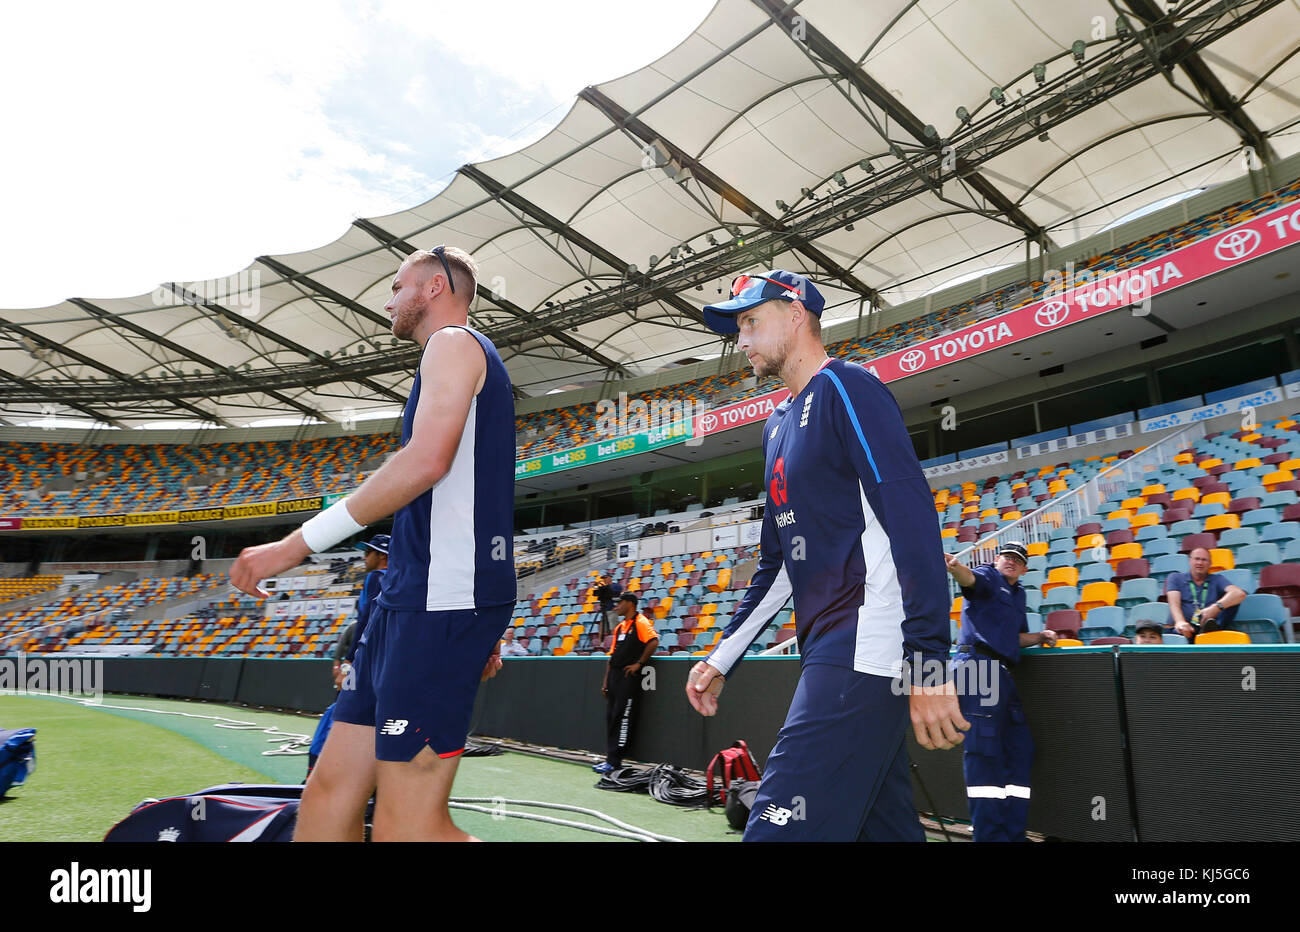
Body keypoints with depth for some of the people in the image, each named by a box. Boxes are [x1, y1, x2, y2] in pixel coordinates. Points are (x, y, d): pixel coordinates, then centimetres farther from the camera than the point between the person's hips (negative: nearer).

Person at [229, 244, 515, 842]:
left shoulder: (454, 343, -2)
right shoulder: (455, 355, 28)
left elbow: (426, 460, -20)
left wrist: (299, 543, -16)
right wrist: (482, 632, 27)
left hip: (440, 601, -10)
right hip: (410, 599, 10)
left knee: (408, 827, -10)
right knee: (329, 792, 11)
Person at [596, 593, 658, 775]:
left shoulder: (640, 622, -6)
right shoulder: (619, 627, 19)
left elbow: (654, 642, -20)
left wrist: (638, 664, -16)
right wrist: (606, 681, 16)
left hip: (629, 676, -9)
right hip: (614, 675, 9)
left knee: (622, 718, -6)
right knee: (611, 716, 9)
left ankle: (614, 761, -2)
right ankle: (610, 757, 16)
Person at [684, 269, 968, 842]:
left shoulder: (844, 387, -5)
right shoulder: (778, 425, 22)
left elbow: (912, 519, -16)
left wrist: (929, 664, -22)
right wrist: (722, 658, 22)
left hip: (863, 648, -9)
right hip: (828, 655, 9)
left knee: (781, 826, -14)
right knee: (885, 826, 13)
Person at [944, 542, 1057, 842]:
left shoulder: (1018, 593, 26)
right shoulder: (988, 576, 2)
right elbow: (970, 578, -23)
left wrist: (1040, 636, 13)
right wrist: (953, 565, -45)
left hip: (1002, 672, 10)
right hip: (977, 663, -9)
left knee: (1020, 748, 11)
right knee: (984, 750, -13)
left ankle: (1013, 833, 19)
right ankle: (990, 835, -13)